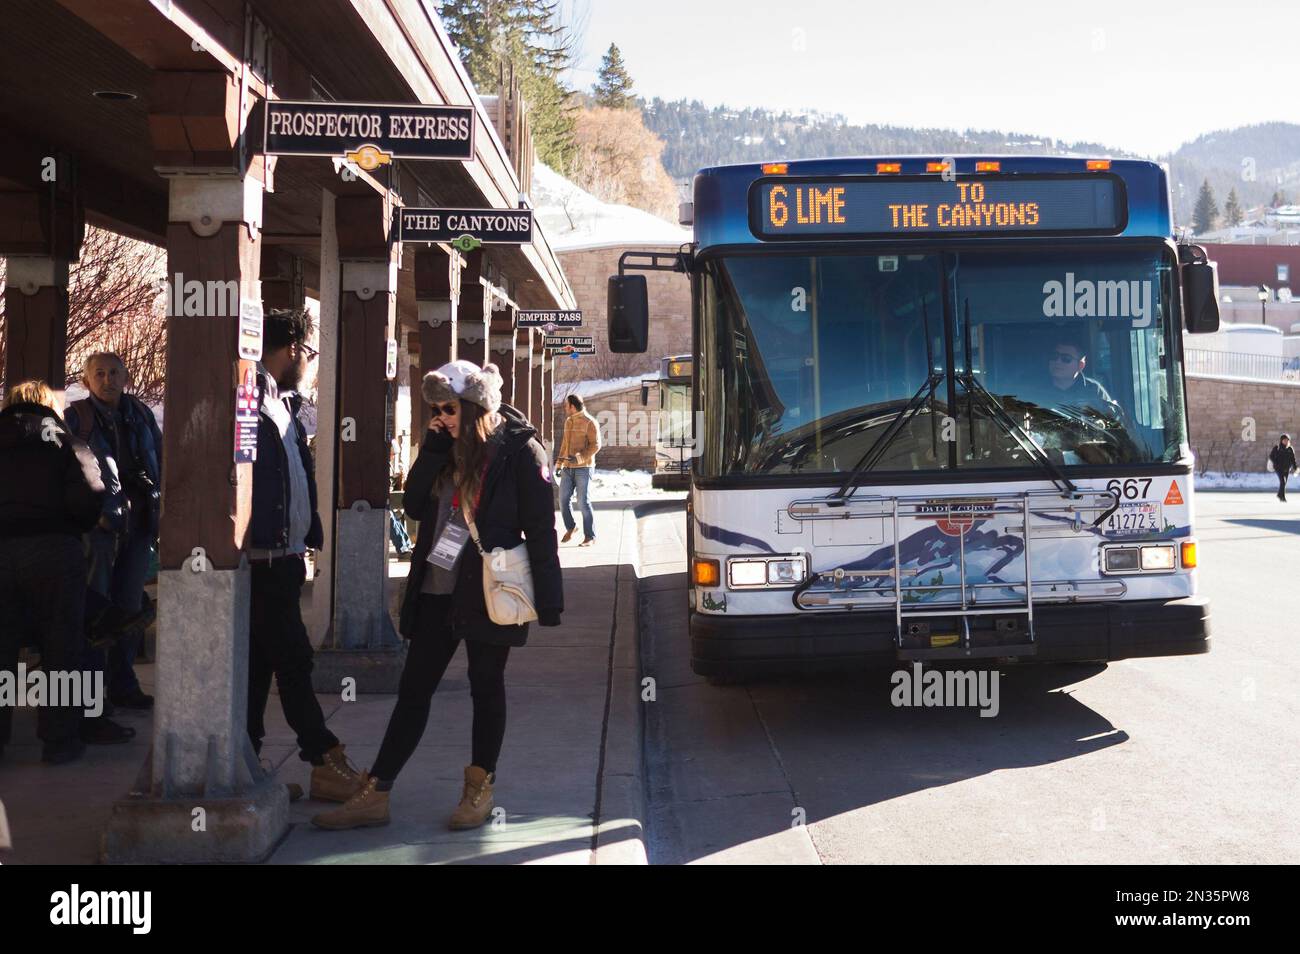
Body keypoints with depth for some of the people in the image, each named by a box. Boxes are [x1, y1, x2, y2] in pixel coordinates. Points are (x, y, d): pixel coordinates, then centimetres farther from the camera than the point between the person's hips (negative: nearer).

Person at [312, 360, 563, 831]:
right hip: (436, 589, 6)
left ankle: (479, 789, 21)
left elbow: (541, 531, -11)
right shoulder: (450, 448, 10)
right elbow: (414, 505, 4)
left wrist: (548, 599, -15)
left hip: (486, 592, -6)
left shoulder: (520, 451, -9)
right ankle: (374, 794, 11)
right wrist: (433, 452, -6)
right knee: (413, 689, 7)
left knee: (486, 686, 7)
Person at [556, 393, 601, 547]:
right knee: (563, 499, 3)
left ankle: (590, 537, 1)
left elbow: (596, 445, -12)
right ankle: (570, 527, 25)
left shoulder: (589, 422, -7)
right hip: (568, 468, 6)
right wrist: (559, 463, 15)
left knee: (583, 502, -7)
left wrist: (580, 458, -24)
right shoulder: (568, 421, 15)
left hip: (584, 467, -6)